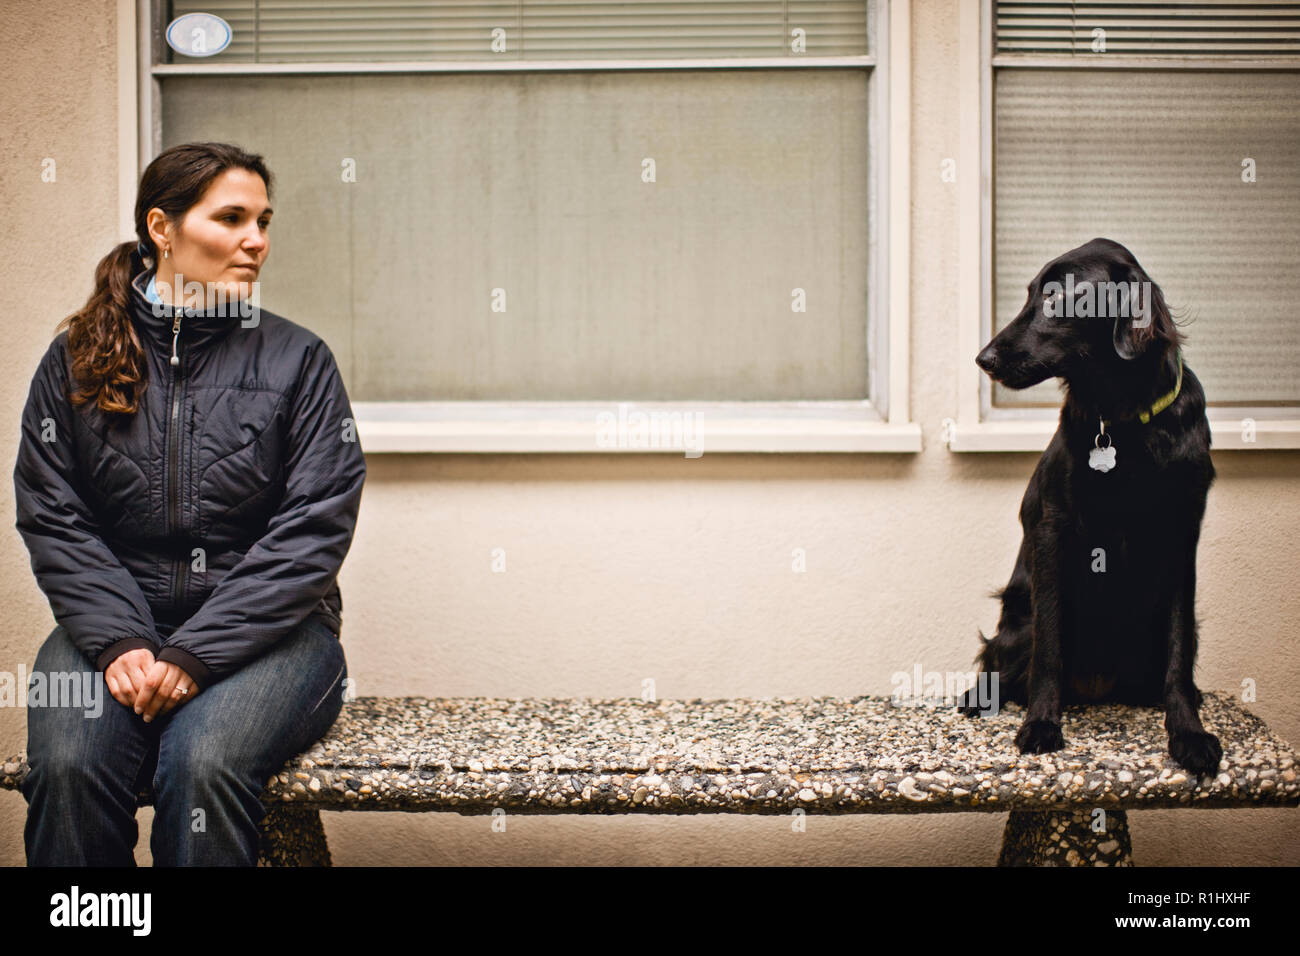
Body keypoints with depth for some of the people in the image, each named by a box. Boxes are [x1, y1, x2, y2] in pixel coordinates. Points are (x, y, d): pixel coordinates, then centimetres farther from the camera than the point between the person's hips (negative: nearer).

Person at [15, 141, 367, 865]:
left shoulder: (297, 360, 4)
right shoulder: (78, 358, 9)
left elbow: (314, 528, -5)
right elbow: (51, 517, 3)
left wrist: (193, 655, -14)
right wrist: (118, 643, -14)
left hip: (267, 627, -1)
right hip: (115, 622, 2)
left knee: (202, 764, -30)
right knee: (68, 766, -27)